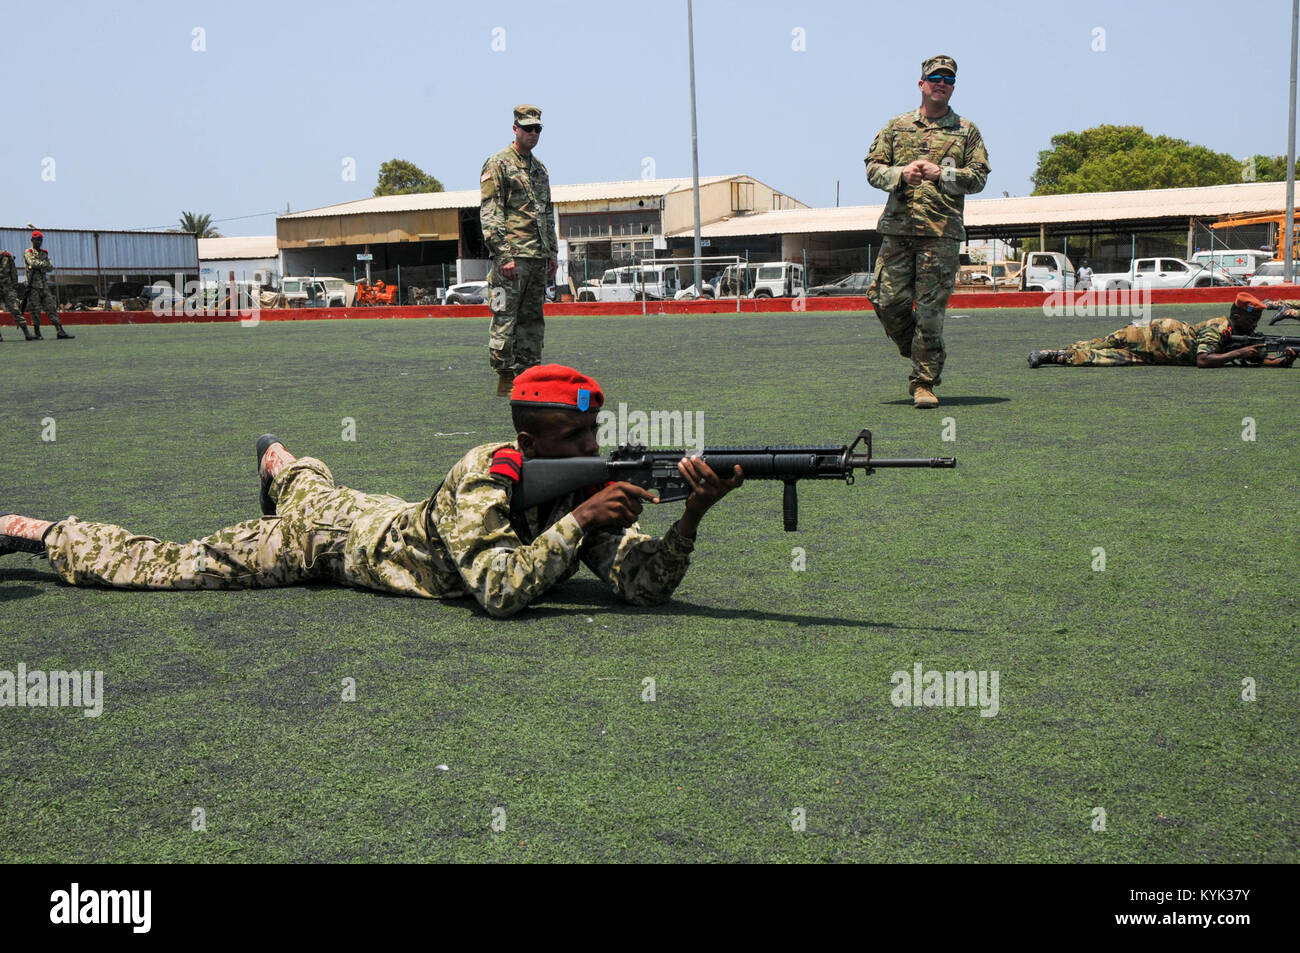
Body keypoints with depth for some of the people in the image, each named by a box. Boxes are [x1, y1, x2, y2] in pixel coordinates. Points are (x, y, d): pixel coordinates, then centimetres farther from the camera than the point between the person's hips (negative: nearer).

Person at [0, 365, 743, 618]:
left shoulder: (587, 487, -19)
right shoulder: (484, 475, -37)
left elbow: (646, 586, -26)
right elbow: (503, 592, -47)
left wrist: (694, 514, -41)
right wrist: (578, 520, -47)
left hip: (396, 517, 6)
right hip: (330, 534, -6)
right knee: (169, 566, 3)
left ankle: (281, 462, 69)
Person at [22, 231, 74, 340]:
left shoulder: (45, 253, 16)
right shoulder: (28, 253, 3)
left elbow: (51, 267, 4)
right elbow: (32, 263, -15)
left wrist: (39, 265, -12)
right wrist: (44, 263, -6)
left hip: (45, 284, 4)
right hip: (33, 285, -4)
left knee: (52, 308, -3)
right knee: (35, 310, -2)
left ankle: (60, 332, -9)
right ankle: (37, 333, 6)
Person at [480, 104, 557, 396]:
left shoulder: (540, 169, 20)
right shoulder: (498, 164, -4)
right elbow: (489, 213, -11)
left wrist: (552, 253, 17)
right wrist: (503, 255, -19)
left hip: (539, 257, 8)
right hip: (512, 256, -8)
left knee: (533, 319, 9)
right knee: (505, 318, -7)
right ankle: (506, 380, -4)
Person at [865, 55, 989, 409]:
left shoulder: (966, 130, 11)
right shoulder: (896, 127, 14)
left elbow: (978, 177, 5)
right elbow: (873, 168, 10)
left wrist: (940, 174, -10)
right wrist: (901, 174, -10)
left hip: (942, 231, -2)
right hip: (898, 227, 2)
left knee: (930, 309, -5)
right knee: (887, 301, -3)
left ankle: (925, 382, 2)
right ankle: (919, 354, 23)